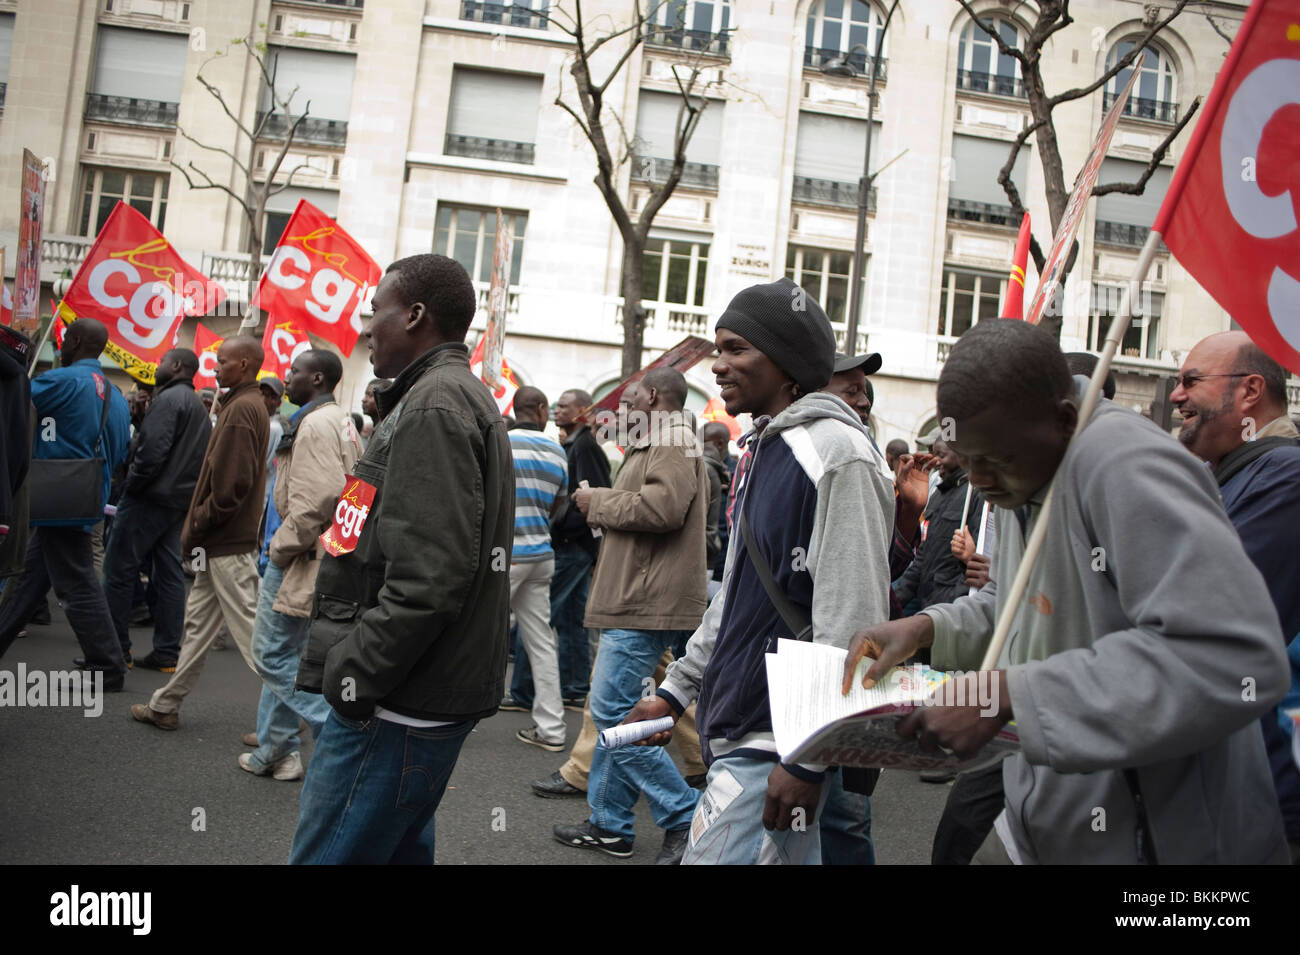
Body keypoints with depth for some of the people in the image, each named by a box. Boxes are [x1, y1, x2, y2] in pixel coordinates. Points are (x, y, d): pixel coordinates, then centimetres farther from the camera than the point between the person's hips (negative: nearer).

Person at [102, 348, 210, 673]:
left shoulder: (169, 398, -10)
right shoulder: (199, 407, 20)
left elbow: (152, 449, -22)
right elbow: (201, 458, 20)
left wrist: (132, 484, -12)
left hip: (150, 498, -9)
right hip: (179, 501, 9)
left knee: (119, 570, -2)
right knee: (169, 574, 8)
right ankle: (167, 652, 9)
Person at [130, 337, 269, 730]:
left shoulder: (241, 409, -17)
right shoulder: (249, 404, 15)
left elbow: (231, 482, -23)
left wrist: (198, 524, -12)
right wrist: (199, 525, 15)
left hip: (227, 542, -10)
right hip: (224, 540, 10)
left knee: (249, 628, -5)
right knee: (199, 623, 15)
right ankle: (166, 706, 25)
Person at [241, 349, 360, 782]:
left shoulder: (316, 425, -17)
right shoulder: (339, 421, 17)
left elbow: (317, 499, -27)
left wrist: (282, 547, -16)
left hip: (300, 561, -10)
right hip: (321, 556, 10)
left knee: (274, 654, -3)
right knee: (280, 652, 17)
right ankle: (274, 752, 25)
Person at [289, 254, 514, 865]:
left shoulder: (435, 407, -14)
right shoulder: (463, 397, 19)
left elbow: (427, 579, -25)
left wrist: (353, 673, -17)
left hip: (396, 705, -10)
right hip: (416, 698, 10)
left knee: (326, 853, -4)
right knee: (400, 851, 19)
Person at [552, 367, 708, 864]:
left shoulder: (671, 441, -10)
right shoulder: (658, 442, 23)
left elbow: (662, 506, -25)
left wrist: (598, 501, -12)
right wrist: (603, 502, 11)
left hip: (647, 605, -11)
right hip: (636, 601, 11)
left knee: (614, 713, -10)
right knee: (611, 711, 14)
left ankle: (685, 816, -1)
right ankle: (609, 825, 23)